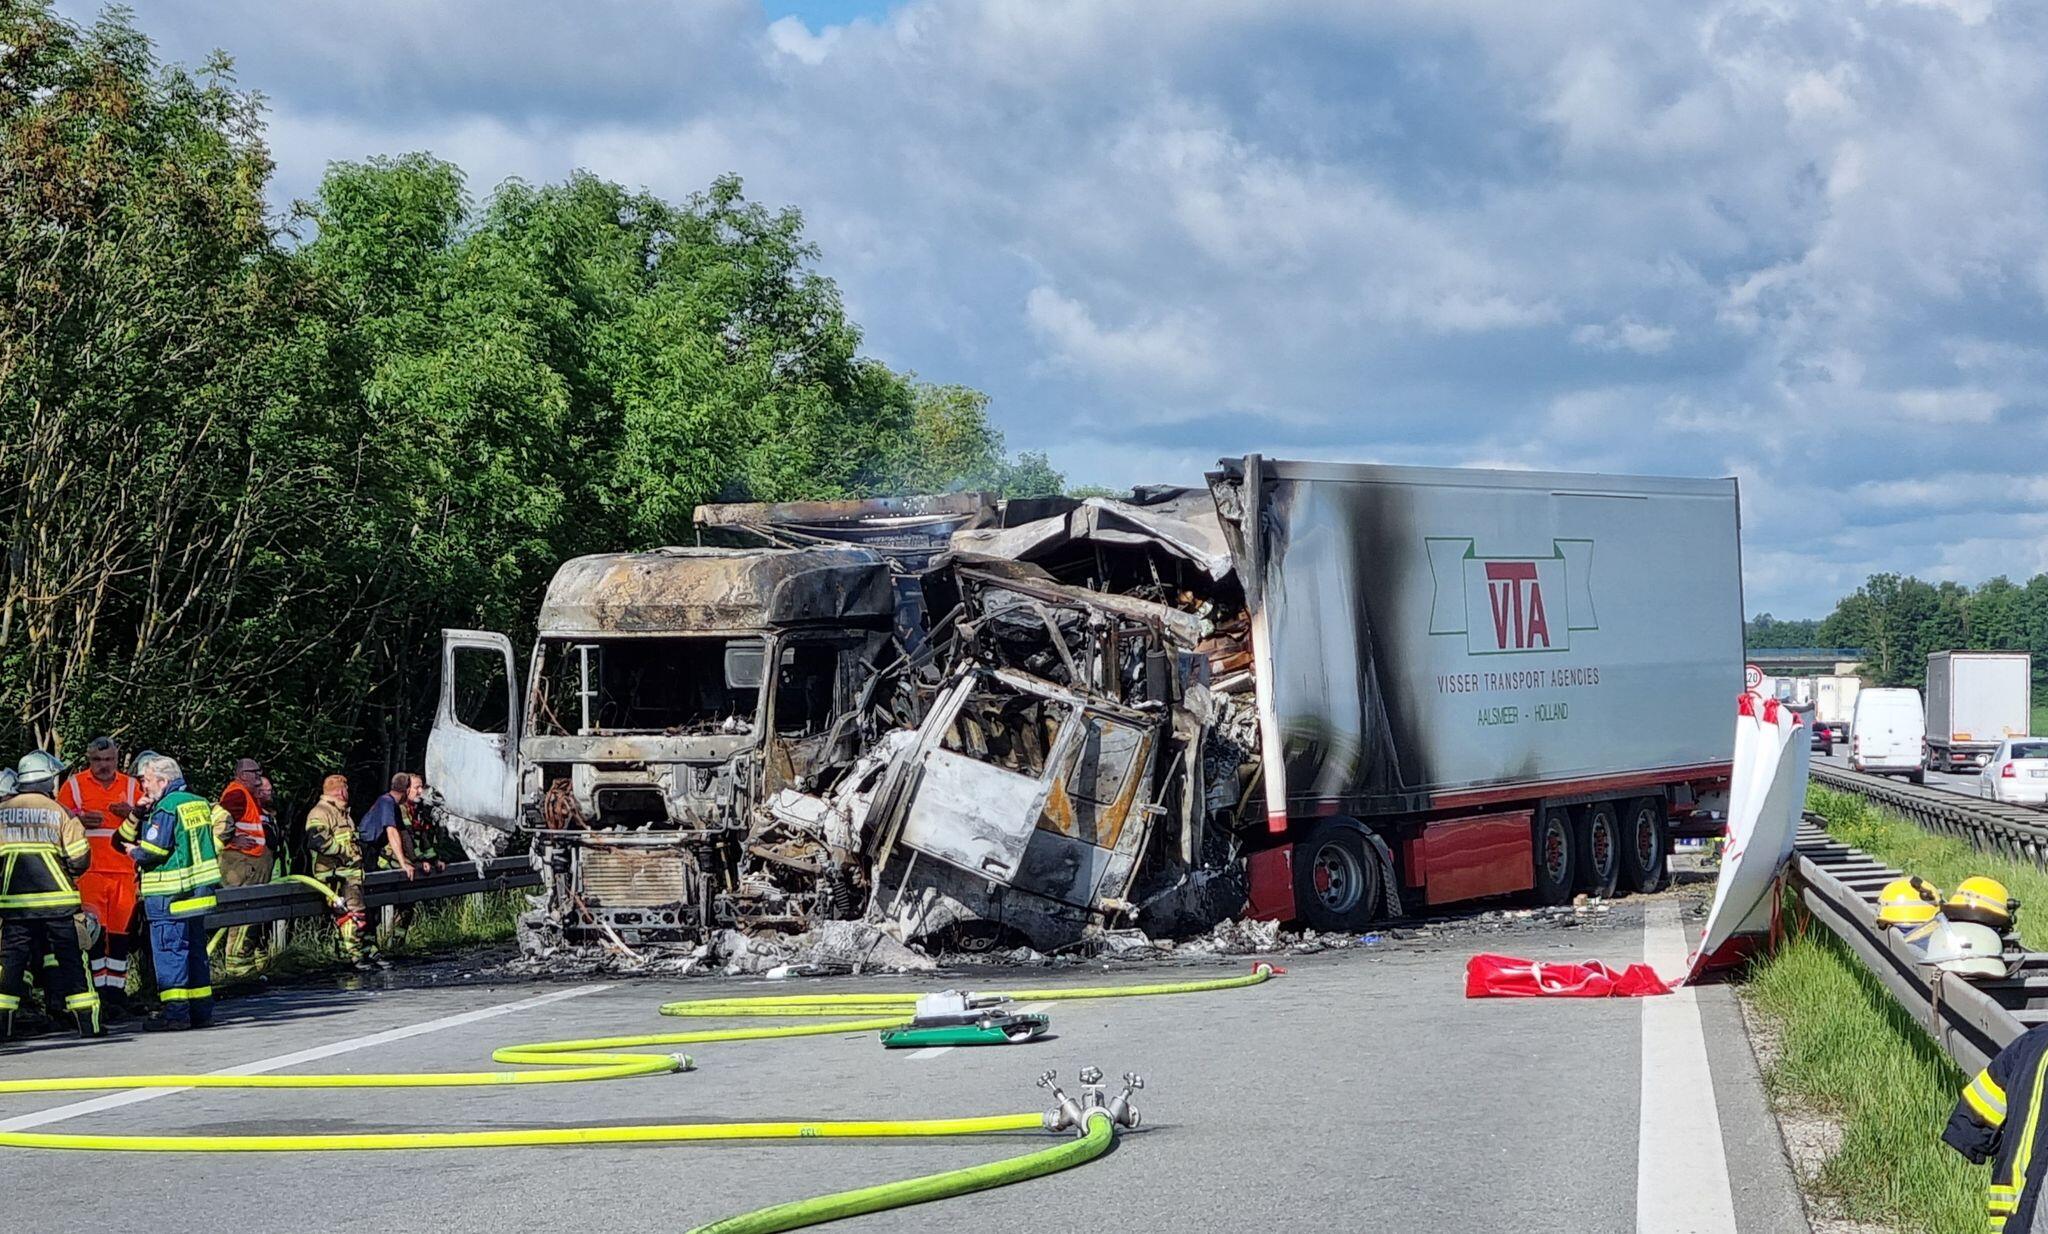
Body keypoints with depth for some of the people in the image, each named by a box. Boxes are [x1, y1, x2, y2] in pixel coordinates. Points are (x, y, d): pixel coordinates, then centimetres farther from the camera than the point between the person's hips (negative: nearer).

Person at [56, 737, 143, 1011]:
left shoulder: (131, 785, 14)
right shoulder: (74, 785, 7)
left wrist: (132, 814, -6)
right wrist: (80, 820, -15)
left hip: (124, 871, 3)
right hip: (89, 871, -3)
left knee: (120, 932, 3)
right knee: (95, 931, -9)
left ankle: (116, 990, 9)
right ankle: (99, 990, -5)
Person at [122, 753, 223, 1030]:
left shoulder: (166, 808, -13)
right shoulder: (199, 803, 12)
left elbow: (153, 850, -18)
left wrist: (135, 852, 4)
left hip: (169, 895, -8)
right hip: (199, 890, 8)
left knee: (169, 950, -4)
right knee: (195, 950, 14)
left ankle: (176, 1012, -7)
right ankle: (201, 1010, 16)